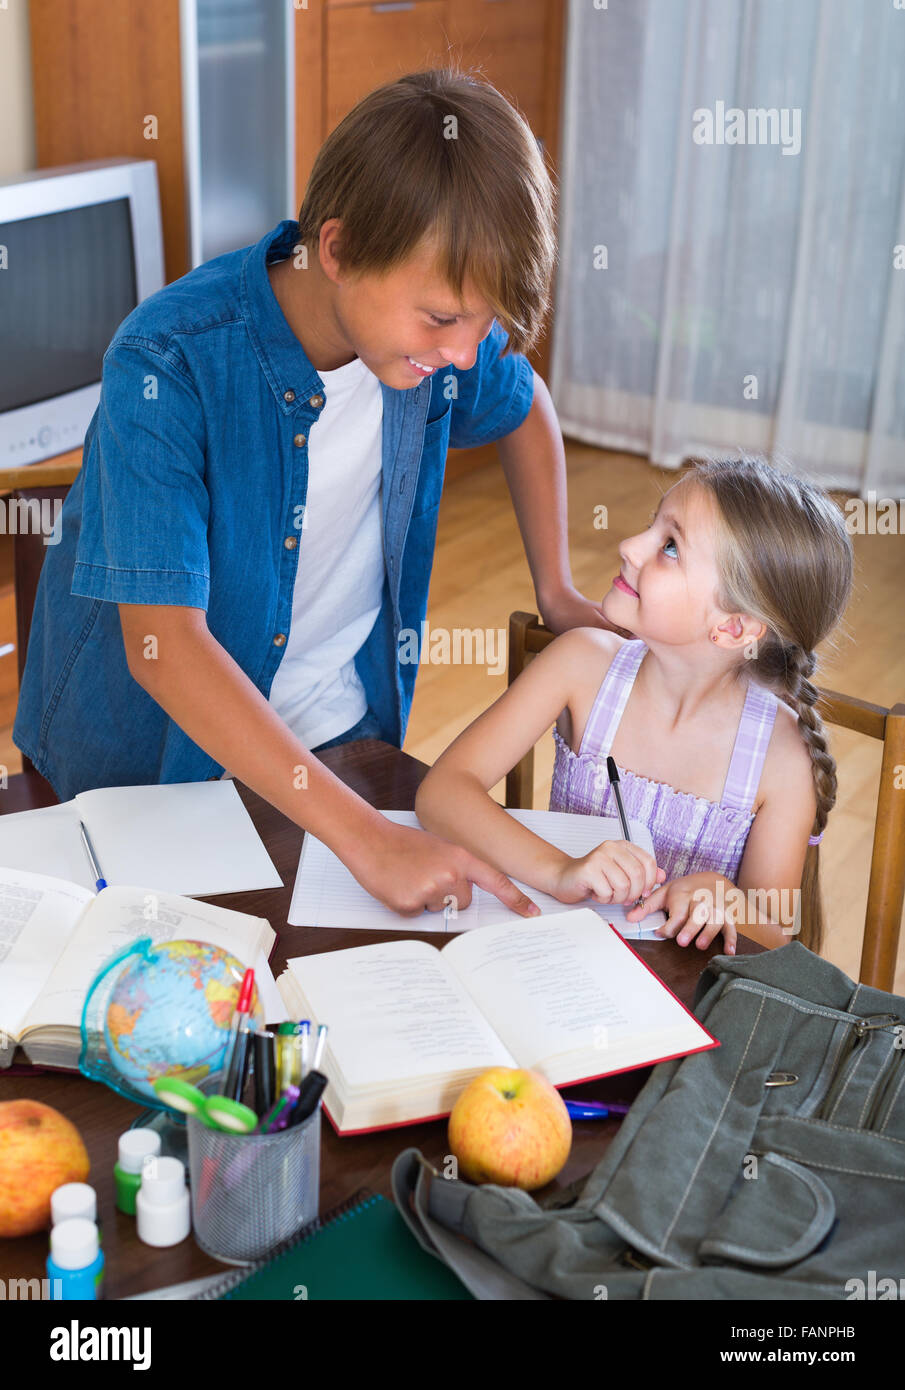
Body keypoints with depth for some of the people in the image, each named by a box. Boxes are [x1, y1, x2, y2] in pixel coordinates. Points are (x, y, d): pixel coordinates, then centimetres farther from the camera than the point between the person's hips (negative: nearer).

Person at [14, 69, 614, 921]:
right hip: (153, 751, -3)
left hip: (340, 728, 4)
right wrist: (364, 836, -41)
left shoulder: (432, 318, -14)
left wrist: (556, 592, 7)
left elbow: (523, 407, 11)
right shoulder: (167, 366, -30)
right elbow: (163, 645, -36)